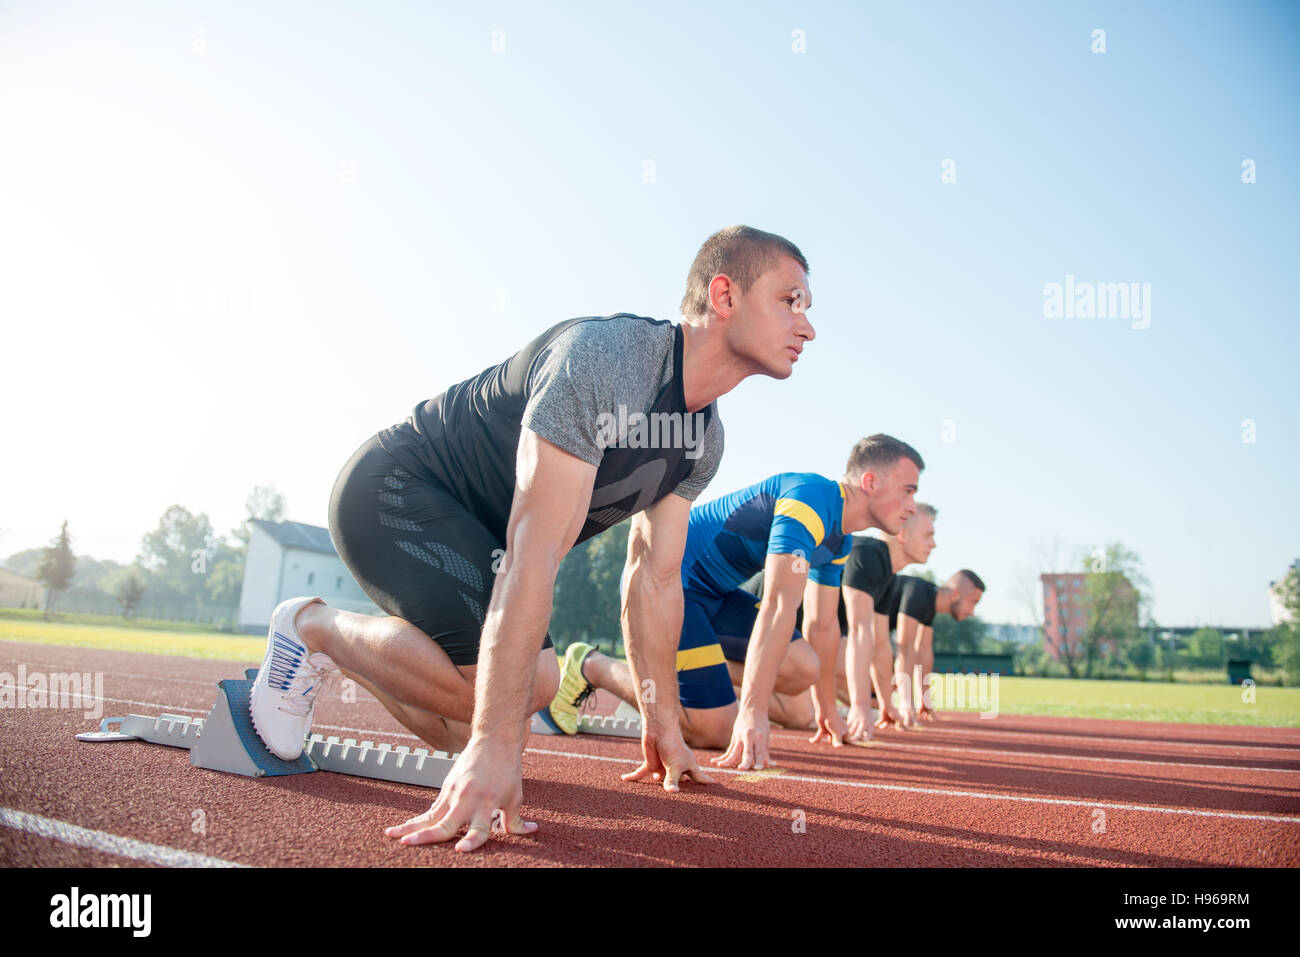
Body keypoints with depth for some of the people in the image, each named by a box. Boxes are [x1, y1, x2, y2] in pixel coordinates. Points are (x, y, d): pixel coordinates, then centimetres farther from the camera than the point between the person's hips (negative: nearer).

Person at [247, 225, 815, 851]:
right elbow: (534, 553, -36)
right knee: (497, 681, -26)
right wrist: (495, 746, -38)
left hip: (474, 530, 9)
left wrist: (662, 723, 2)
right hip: (393, 490, -9)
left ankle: (335, 657, 25)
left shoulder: (704, 440, -2)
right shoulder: (601, 360, -30)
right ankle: (314, 628, -2)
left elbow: (656, 578, 3)